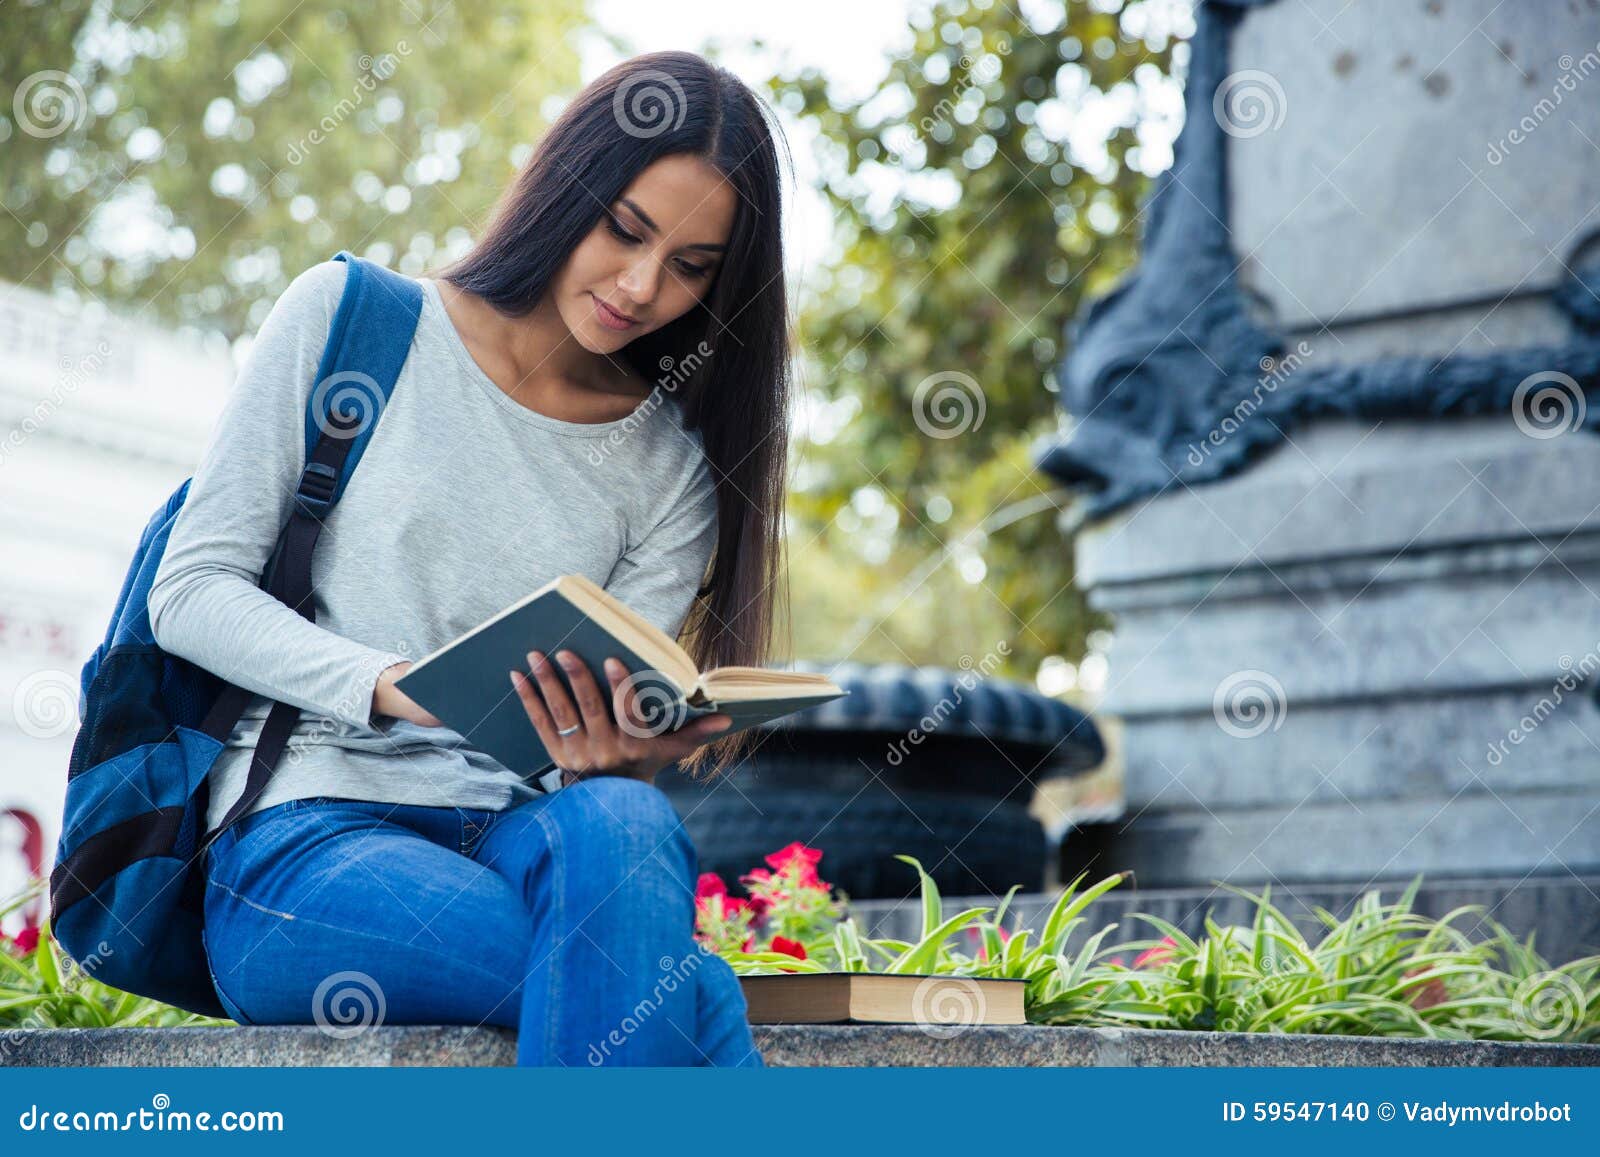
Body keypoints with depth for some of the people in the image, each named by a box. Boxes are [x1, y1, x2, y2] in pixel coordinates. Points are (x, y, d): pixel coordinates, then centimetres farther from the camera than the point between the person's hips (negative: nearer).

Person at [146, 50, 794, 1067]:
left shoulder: (674, 470, 11)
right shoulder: (348, 317, 3)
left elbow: (620, 728, 5)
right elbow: (191, 591, -1)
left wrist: (618, 758, -21)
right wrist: (395, 686, -18)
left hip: (512, 832, 3)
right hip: (302, 838, -3)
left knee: (622, 822, -37)